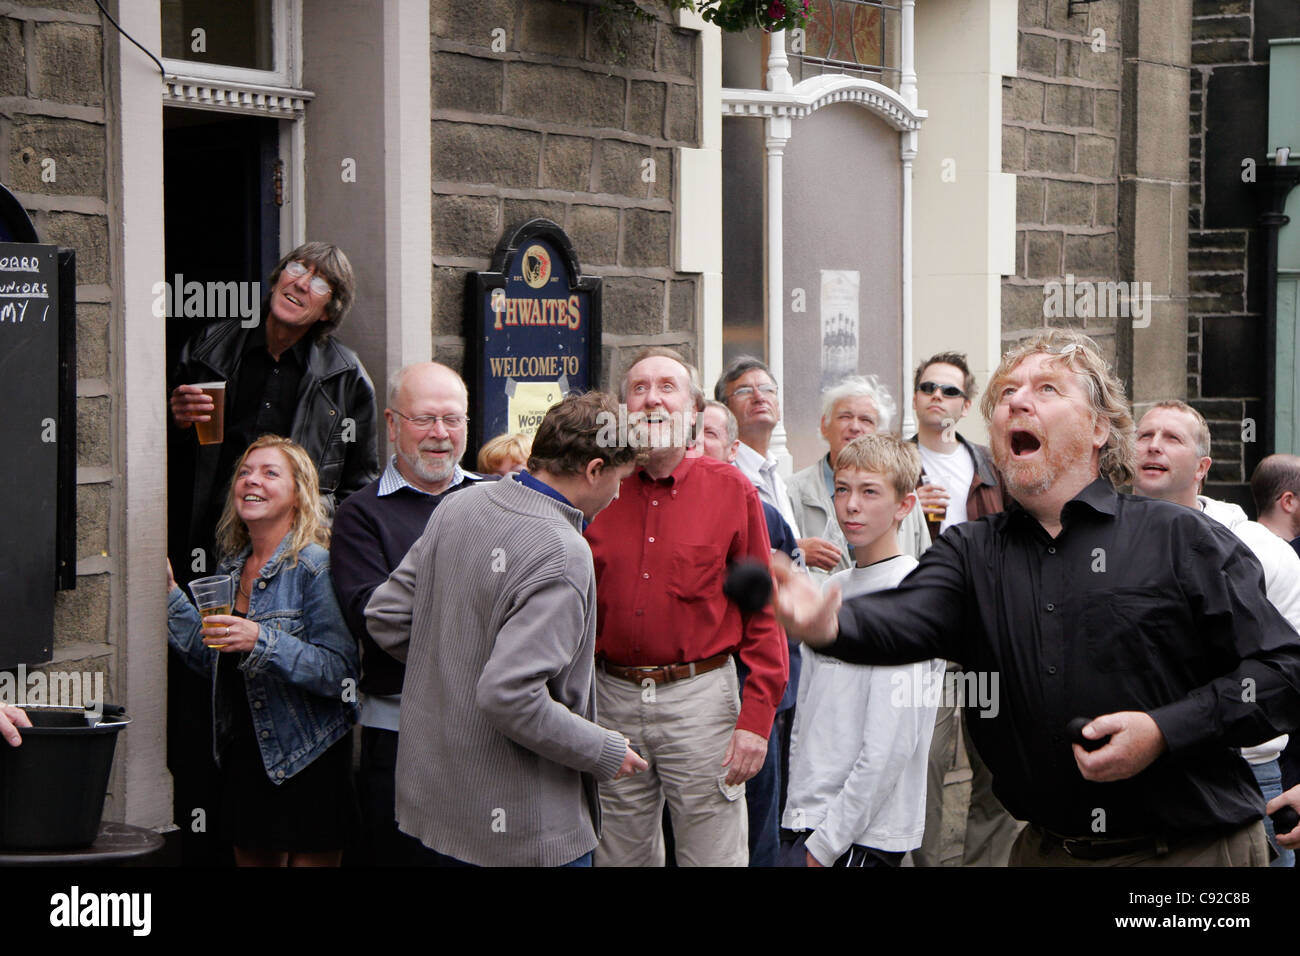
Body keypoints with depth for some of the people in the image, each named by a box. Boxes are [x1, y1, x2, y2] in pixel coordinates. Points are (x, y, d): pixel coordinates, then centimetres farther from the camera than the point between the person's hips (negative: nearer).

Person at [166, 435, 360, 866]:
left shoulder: (315, 565, -13)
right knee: (253, 857, 13)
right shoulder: (232, 567, 11)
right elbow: (215, 659, 18)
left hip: (307, 763, -7)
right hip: (243, 757, 7)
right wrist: (170, 596, 11)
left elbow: (341, 671, -19)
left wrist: (262, 641, -29)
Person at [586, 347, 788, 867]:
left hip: (700, 696, -2)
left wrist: (756, 717, -9)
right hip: (612, 699, 2)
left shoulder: (731, 489, -1)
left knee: (712, 855, 1)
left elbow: (763, 612, -1)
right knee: (620, 856, 10)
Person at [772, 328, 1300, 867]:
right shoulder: (971, 554, 5)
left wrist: (1164, 731, -18)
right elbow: (902, 621, -16)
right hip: (1046, 849, 3)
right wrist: (830, 624, -39)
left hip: (1194, 848, -3)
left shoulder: (1181, 539, -5)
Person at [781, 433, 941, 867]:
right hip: (803, 819, 7)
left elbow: (891, 744, -17)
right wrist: (799, 812, 9)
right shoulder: (834, 588, 12)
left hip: (863, 836, -7)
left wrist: (826, 843, -16)